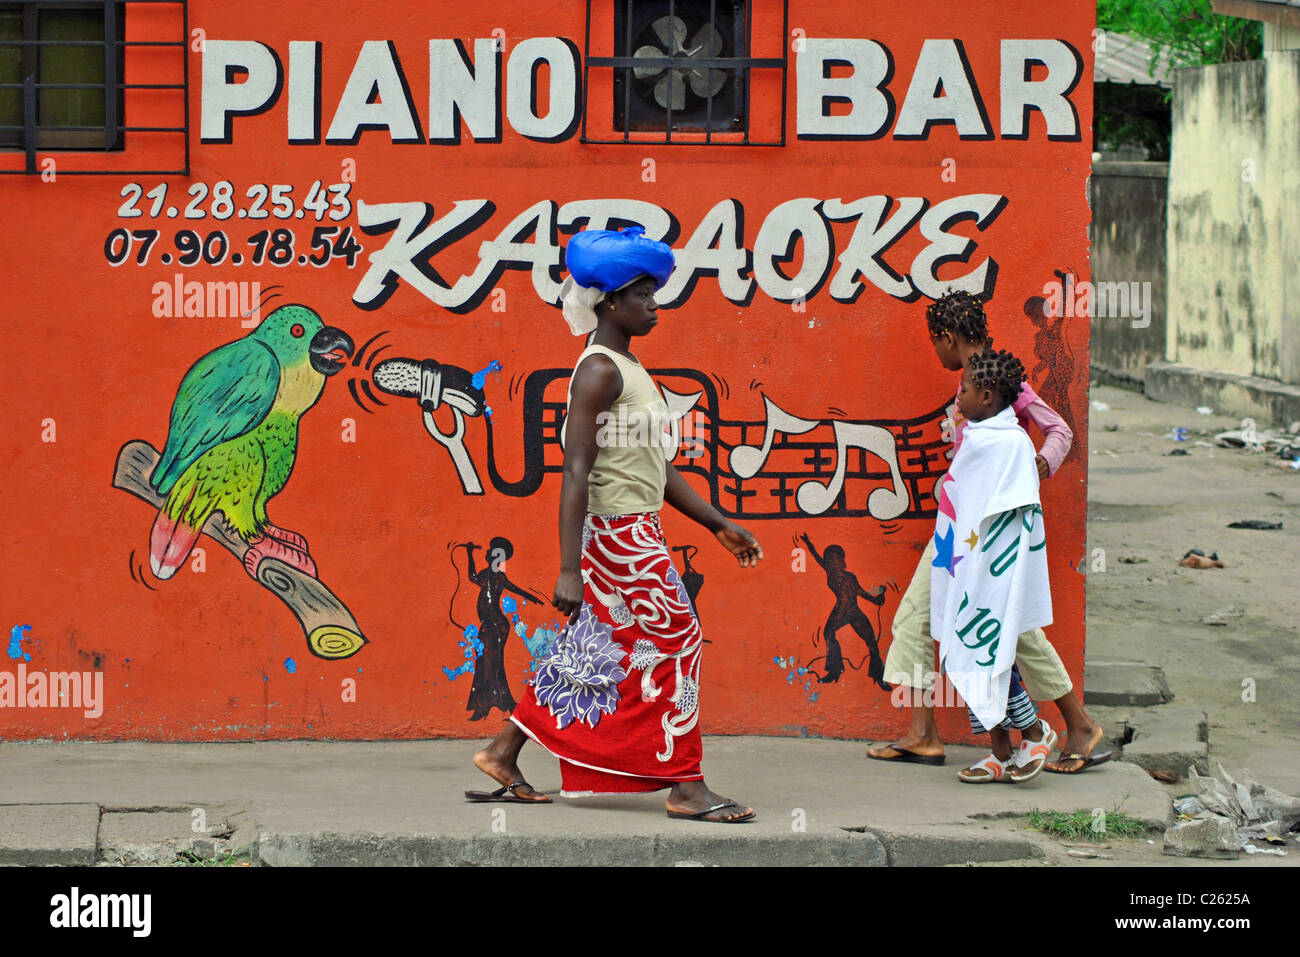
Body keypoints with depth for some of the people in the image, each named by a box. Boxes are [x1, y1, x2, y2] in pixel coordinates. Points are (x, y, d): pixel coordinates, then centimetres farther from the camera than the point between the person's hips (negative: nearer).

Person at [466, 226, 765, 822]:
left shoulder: (628, 369, 16)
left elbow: (656, 465, 21)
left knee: (588, 651, 13)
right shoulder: (600, 372, -15)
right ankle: (687, 787, -1)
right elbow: (576, 471, -21)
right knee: (675, 641, -6)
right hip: (618, 533, -10)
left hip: (635, 531, 10)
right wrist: (569, 569, -26)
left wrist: (719, 525, 19)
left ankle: (503, 756, 19)